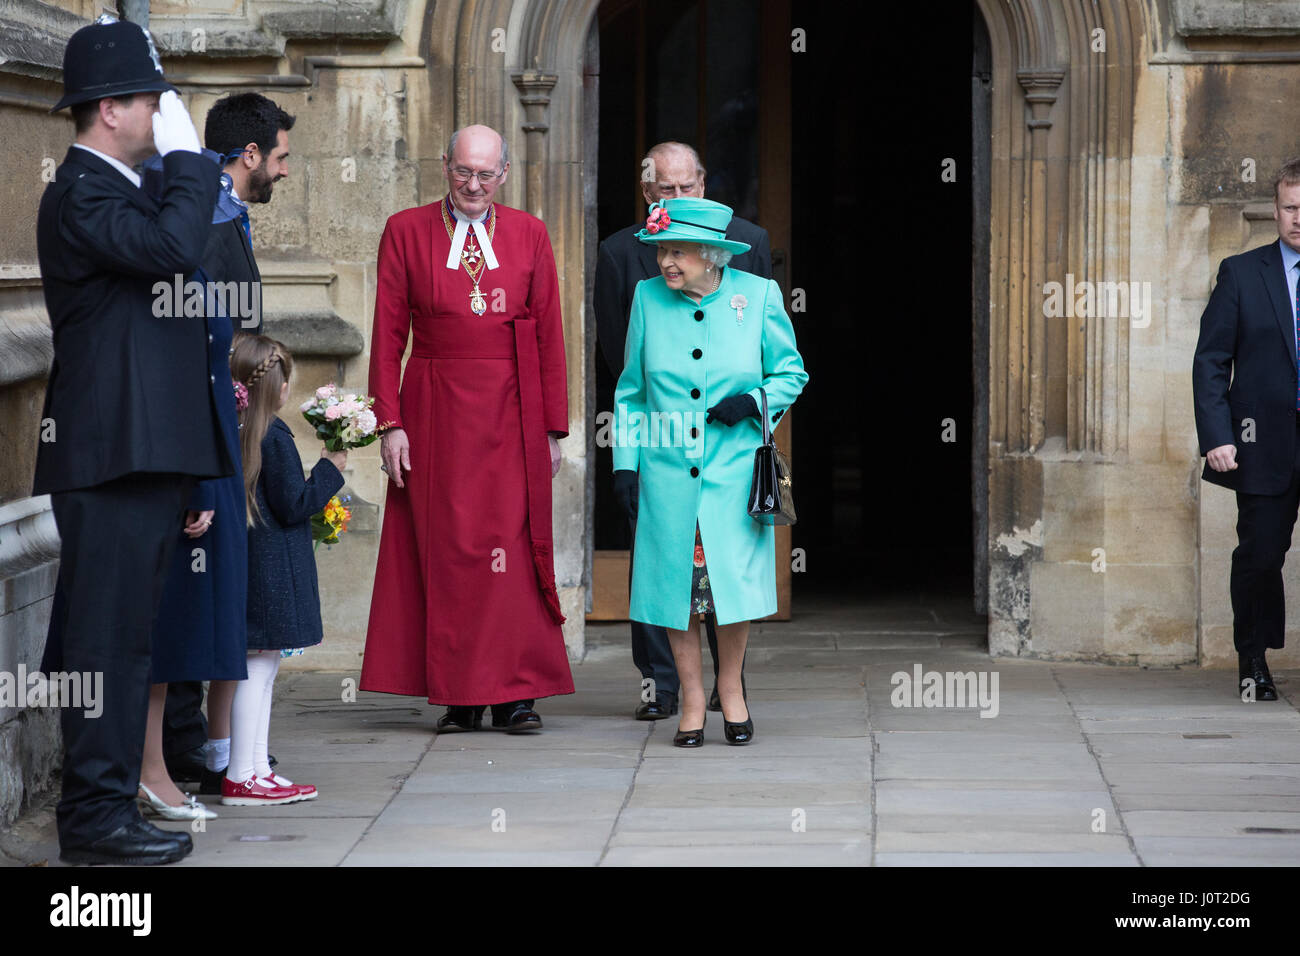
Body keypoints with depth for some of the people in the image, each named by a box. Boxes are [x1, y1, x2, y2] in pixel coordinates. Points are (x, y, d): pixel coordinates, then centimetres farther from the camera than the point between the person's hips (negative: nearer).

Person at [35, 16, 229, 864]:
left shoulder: (118, 190, 21)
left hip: (147, 450, 10)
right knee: (108, 634, -9)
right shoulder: (81, 195, -12)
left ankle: (105, 801, 18)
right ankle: (97, 813, -7)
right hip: (114, 452, -10)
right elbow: (170, 246, -28)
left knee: (118, 634, 12)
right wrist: (187, 156, -16)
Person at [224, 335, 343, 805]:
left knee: (259, 669, 14)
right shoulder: (274, 437, -15)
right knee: (258, 666, -7)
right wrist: (330, 470, -2)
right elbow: (293, 505, -15)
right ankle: (241, 778, -6)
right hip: (272, 567, -9)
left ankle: (257, 770, 18)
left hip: (244, 562, 9)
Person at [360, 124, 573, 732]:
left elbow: (549, 335, 7)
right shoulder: (406, 232, 5)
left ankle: (514, 694, 3)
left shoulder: (528, 236, 8)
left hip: (512, 417, 1)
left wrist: (553, 429, 3)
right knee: (447, 549, -1)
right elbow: (388, 335, 2)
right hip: (436, 413, -1)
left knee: (513, 549, -3)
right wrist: (390, 424, -6)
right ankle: (459, 695, 5)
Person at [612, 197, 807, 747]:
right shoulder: (648, 298, 3)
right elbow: (631, 389, 11)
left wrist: (753, 400, -11)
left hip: (735, 469, -1)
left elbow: (791, 372, 8)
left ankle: (730, 686, 16)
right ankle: (691, 699, 14)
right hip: (667, 470, 2)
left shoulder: (758, 296, -2)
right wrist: (625, 462, 5)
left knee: (736, 576, -6)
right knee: (675, 578, 1)